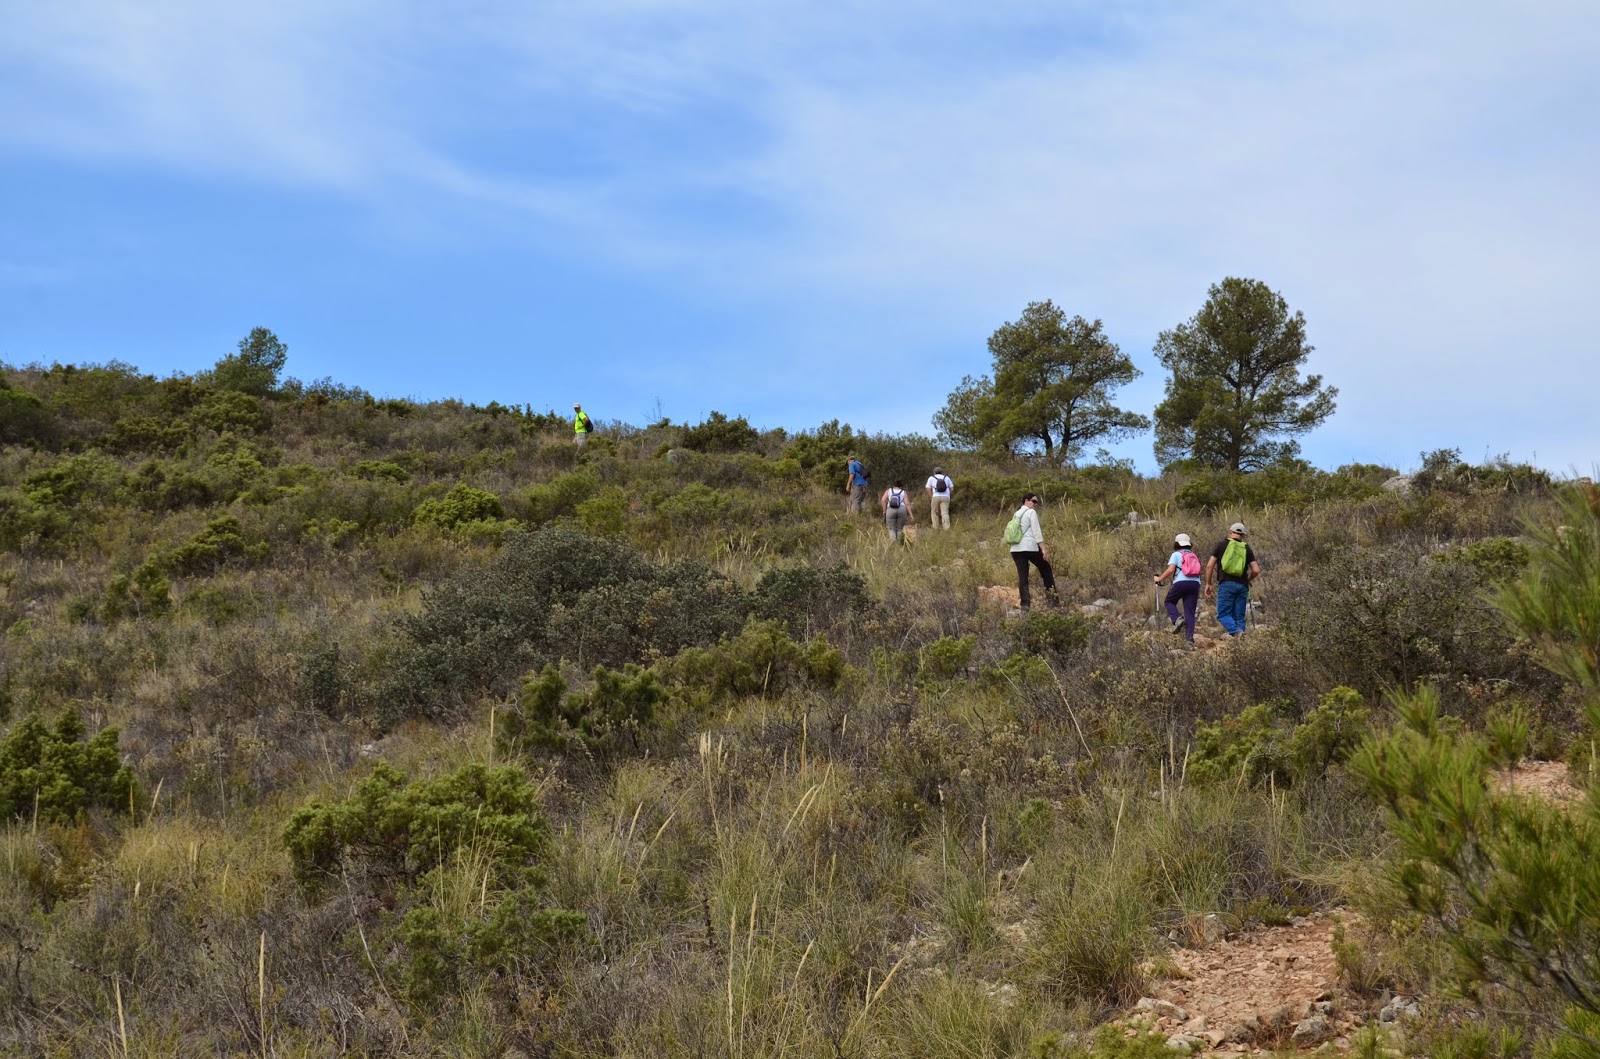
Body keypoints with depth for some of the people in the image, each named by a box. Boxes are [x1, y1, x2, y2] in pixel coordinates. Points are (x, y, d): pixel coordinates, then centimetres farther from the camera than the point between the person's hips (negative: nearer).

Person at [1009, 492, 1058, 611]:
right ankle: (1053, 600, 10)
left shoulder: (1016, 514, 20)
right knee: (1046, 570, 10)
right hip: (1030, 547, -6)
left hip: (1016, 549, 6)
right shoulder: (1031, 512, -2)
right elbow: (1037, 532, -10)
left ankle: (1024, 605, -6)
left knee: (1022, 577, 2)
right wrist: (1043, 549, -13)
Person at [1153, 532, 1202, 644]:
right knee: (1190, 611, 4)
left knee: (1170, 602, 18)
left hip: (1181, 582, -4)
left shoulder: (1176, 555, 8)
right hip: (1195, 583, 4)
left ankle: (1177, 620, -9)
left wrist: (1159, 579, 6)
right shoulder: (1194, 556, 24)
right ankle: (1189, 636, -7)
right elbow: (1198, 572, 19)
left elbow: (1170, 570, -5)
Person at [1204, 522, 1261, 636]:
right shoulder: (1247, 549, 13)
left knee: (1223, 614, -2)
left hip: (1226, 584, -3)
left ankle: (1235, 631, -27)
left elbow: (1210, 565, 1)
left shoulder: (1222, 545, 7)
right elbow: (1256, 570, 5)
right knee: (1239, 617, 8)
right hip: (1242, 586, 3)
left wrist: (1208, 584, 8)